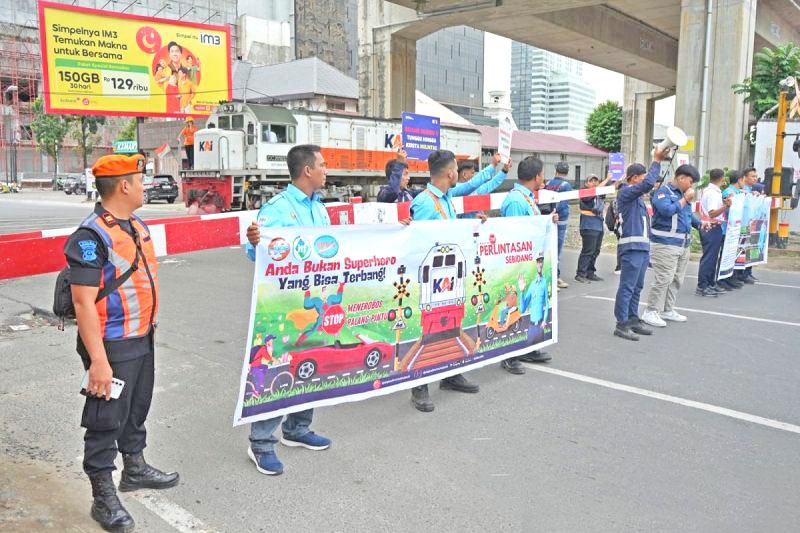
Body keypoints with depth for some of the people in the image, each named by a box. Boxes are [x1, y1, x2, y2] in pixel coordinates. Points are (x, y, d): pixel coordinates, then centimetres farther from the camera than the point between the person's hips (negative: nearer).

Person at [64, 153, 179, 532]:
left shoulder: (138, 226, 7)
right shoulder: (91, 236, -20)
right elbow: (83, 303, -23)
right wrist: (98, 360, -24)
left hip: (142, 340, 9)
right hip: (112, 347, -9)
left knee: (137, 409, 22)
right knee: (106, 420, 5)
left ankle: (134, 469, 41)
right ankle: (103, 497, 19)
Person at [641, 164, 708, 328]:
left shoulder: (683, 194, 17)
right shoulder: (664, 192, -9)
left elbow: (688, 214, 29)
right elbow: (667, 211, -26)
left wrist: (700, 224, 11)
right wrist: (685, 199, -17)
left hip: (683, 244, 9)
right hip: (665, 244, -9)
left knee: (677, 280, 13)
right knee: (663, 279, -10)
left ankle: (667, 310, 24)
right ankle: (651, 312, -2)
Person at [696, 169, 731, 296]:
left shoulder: (707, 191, 13)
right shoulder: (713, 193, -16)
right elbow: (712, 213, -24)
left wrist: (724, 203, 22)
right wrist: (726, 206, -35)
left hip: (708, 228, 10)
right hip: (713, 228, -10)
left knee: (712, 257, 15)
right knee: (709, 258, -7)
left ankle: (711, 284, 21)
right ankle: (702, 287, -4)